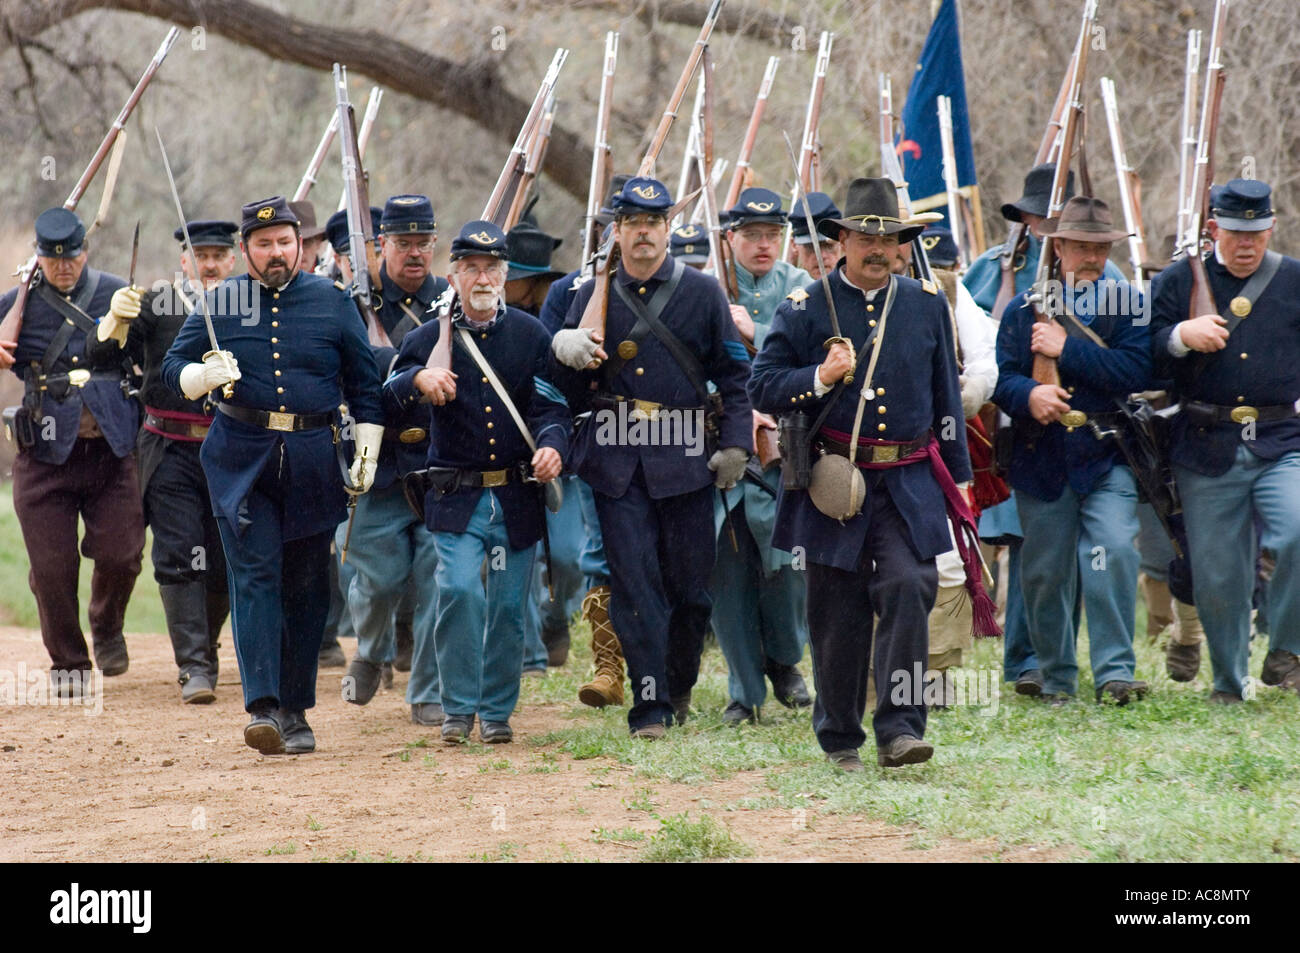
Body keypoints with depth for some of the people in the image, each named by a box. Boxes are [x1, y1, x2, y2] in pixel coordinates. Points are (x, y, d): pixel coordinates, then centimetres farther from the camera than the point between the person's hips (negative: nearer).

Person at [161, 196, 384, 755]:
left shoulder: (333, 301, 8)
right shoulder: (221, 301, 7)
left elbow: (364, 383, 13)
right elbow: (174, 367, 7)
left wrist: (367, 455, 8)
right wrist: (206, 374, -15)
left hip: (314, 458, 1)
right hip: (241, 456, -1)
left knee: (307, 585, 5)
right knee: (254, 574, -12)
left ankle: (295, 710, 15)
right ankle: (263, 707, -19)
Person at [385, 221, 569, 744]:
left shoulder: (530, 335, 6)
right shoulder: (429, 337, 3)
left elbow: (550, 406, 2)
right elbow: (385, 396, -4)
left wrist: (552, 446, -20)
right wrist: (418, 379, -25)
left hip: (517, 498, 2)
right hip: (455, 498, -2)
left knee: (508, 606, 5)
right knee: (460, 590, -19)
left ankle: (496, 711, 21)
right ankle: (458, 708, -5)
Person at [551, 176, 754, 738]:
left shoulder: (702, 293, 6)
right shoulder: (592, 297, 10)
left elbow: (735, 374, 8)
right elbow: (573, 392, 13)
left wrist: (735, 444, 0)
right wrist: (569, 357, -9)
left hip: (685, 459, 0)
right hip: (616, 461, 0)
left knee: (689, 581, 4)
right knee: (634, 583, -6)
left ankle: (680, 686, 26)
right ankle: (649, 705, -4)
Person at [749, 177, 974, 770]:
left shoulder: (927, 305, 10)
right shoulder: (804, 309, 1)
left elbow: (946, 395, 17)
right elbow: (762, 388, -1)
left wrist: (957, 476, 15)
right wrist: (820, 378, -17)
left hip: (910, 482, 1)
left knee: (908, 588, -17)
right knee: (837, 613, 3)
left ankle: (899, 728, -17)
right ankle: (839, 739, 16)